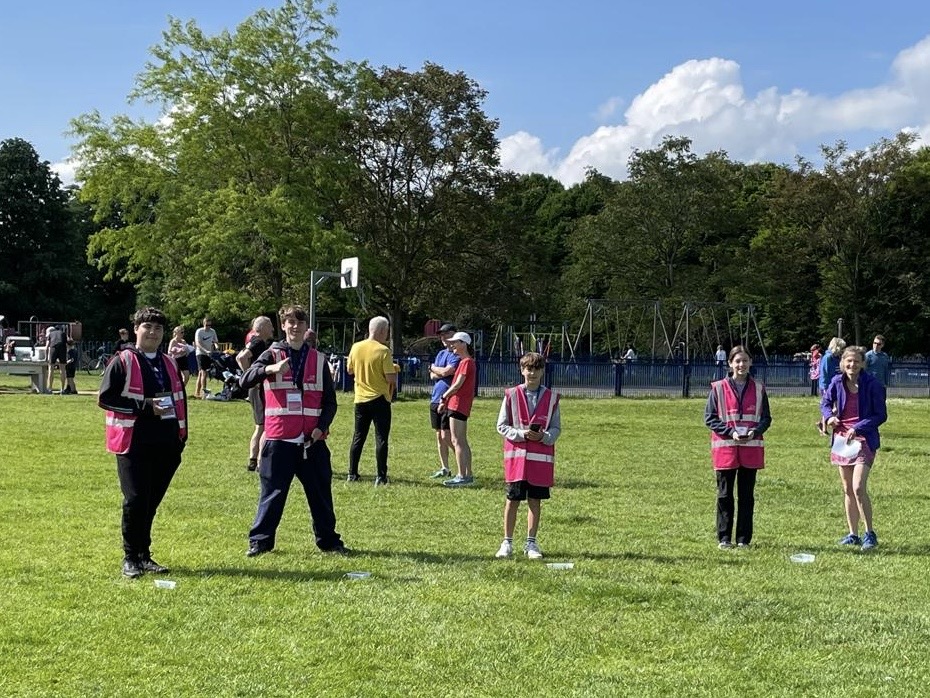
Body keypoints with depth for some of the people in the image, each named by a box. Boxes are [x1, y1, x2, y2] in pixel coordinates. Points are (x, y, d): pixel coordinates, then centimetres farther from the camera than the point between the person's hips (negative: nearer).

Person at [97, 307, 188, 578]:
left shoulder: (169, 363, 16)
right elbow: (105, 398, -9)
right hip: (134, 443, -5)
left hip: (165, 444, 5)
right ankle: (130, 558, 5)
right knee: (135, 500, -7)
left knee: (151, 501, 8)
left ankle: (143, 555, 19)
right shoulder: (122, 362, -3)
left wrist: (181, 435, 13)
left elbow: (180, 400, 21)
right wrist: (144, 406, -15)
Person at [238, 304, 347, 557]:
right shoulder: (272, 355, 2)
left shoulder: (318, 359, 10)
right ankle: (260, 540, 9)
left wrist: (322, 426, -5)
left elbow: (330, 400, 12)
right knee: (272, 491, 1)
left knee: (321, 492, 9)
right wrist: (269, 369, -32)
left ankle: (328, 540, 19)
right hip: (279, 439, -3)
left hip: (312, 439, 3)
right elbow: (245, 381, -14)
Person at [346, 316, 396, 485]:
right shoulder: (383, 351, -15)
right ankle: (381, 477, -2)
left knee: (358, 438, 13)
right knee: (381, 438, 0)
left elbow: (349, 370, 13)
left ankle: (352, 474, 15)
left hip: (361, 399, 5)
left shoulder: (356, 347, 0)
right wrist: (394, 370, 4)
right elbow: (391, 378, -17)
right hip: (380, 399, -5)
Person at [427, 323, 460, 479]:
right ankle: (444, 468, 18)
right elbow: (432, 375, 9)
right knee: (439, 436, 10)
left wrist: (434, 368, 1)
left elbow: (446, 371, -18)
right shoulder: (441, 353, 16)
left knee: (446, 437, -10)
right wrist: (442, 372, -10)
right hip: (436, 400, 8)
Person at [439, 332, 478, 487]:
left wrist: (443, 398, -6)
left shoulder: (467, 362, -13)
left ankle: (462, 476, -11)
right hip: (459, 405, 10)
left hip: (458, 405, -10)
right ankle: (468, 475, 17)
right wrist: (446, 400, 13)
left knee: (457, 441, -10)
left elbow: (457, 384, -16)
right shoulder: (465, 361, 18)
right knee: (462, 441, 13)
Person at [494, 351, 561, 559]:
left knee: (535, 501, 7)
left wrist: (543, 436, -12)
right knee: (512, 500, 3)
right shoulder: (512, 395, 0)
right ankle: (507, 542, 13)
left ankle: (531, 543, 15)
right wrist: (521, 434, -13)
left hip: (541, 458, 1)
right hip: (516, 455, -1)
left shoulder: (551, 397, 4)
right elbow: (501, 426, 1)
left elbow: (556, 428, 7)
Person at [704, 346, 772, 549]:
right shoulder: (718, 388, 0)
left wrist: (755, 431, -12)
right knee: (724, 495, 2)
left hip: (751, 449, 2)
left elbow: (766, 418, 9)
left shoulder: (758, 389, 7)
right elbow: (709, 418, -1)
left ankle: (744, 539, 12)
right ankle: (724, 538, 9)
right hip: (725, 448, -2)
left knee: (747, 495, 6)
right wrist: (730, 432, -14)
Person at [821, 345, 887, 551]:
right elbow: (825, 401, 18)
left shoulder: (872, 384, -12)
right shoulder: (837, 382, 1)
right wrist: (829, 416, -4)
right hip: (842, 439, 5)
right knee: (847, 490, 11)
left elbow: (881, 415, -8)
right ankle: (853, 534, 21)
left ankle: (870, 534, -3)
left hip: (863, 440, -5)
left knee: (858, 488, -16)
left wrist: (857, 428, -17)